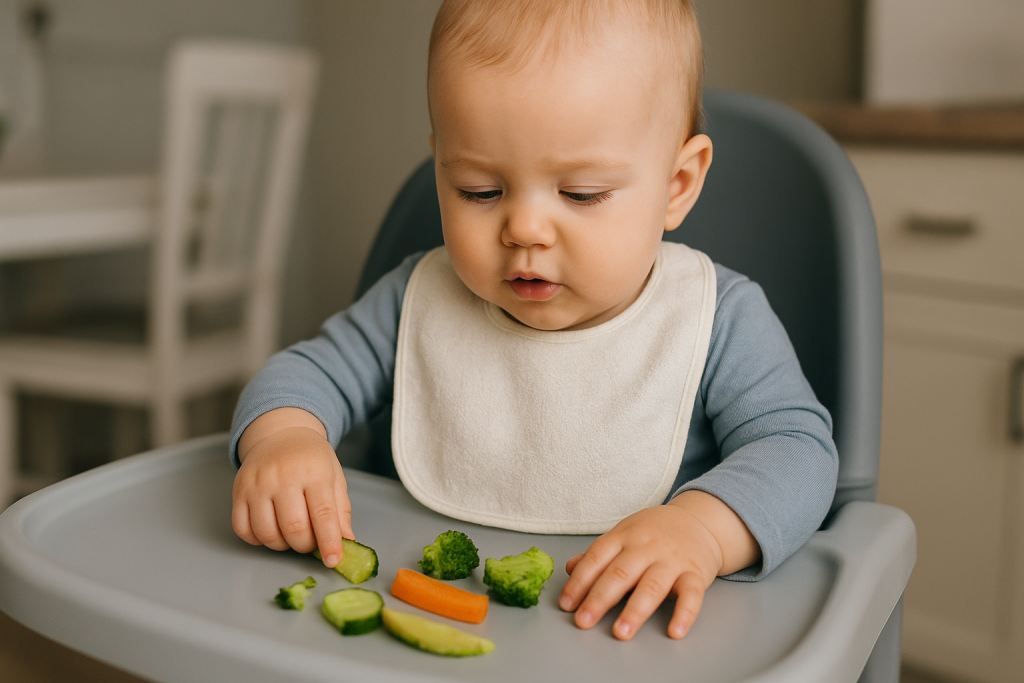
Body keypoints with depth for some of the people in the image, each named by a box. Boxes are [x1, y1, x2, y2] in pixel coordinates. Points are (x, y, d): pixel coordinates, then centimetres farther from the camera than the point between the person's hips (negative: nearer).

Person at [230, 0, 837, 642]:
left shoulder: (720, 320, -8)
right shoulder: (421, 301, 0)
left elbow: (798, 449, -14)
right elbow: (311, 372, 8)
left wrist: (702, 528, -34)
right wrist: (282, 437, -15)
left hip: (626, 640, -1)